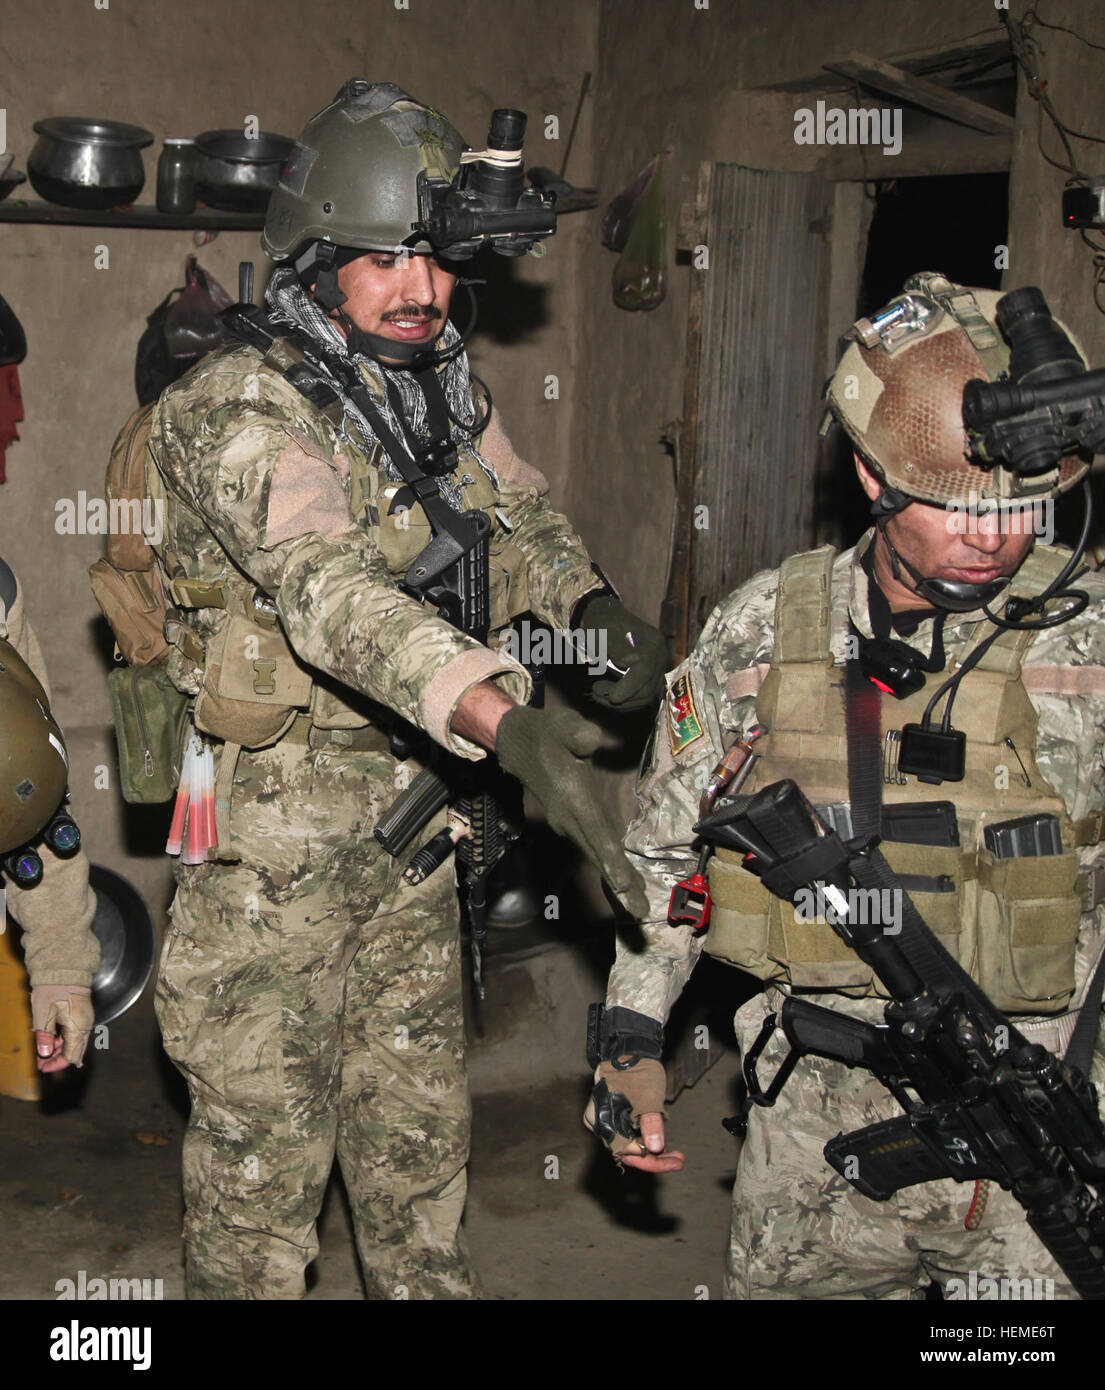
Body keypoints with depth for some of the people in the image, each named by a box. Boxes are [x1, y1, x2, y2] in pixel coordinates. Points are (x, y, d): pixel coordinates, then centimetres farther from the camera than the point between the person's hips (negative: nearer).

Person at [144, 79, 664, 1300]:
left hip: (411, 798, 7)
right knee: (263, 1123, 6)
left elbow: (521, 520, 13)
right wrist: (507, 723, -51)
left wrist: (593, 607, -11)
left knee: (418, 1104, 20)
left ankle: (429, 1287, 38)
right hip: (276, 813, -7)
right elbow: (327, 590, -38)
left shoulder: (442, 389, 4)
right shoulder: (241, 410, -22)